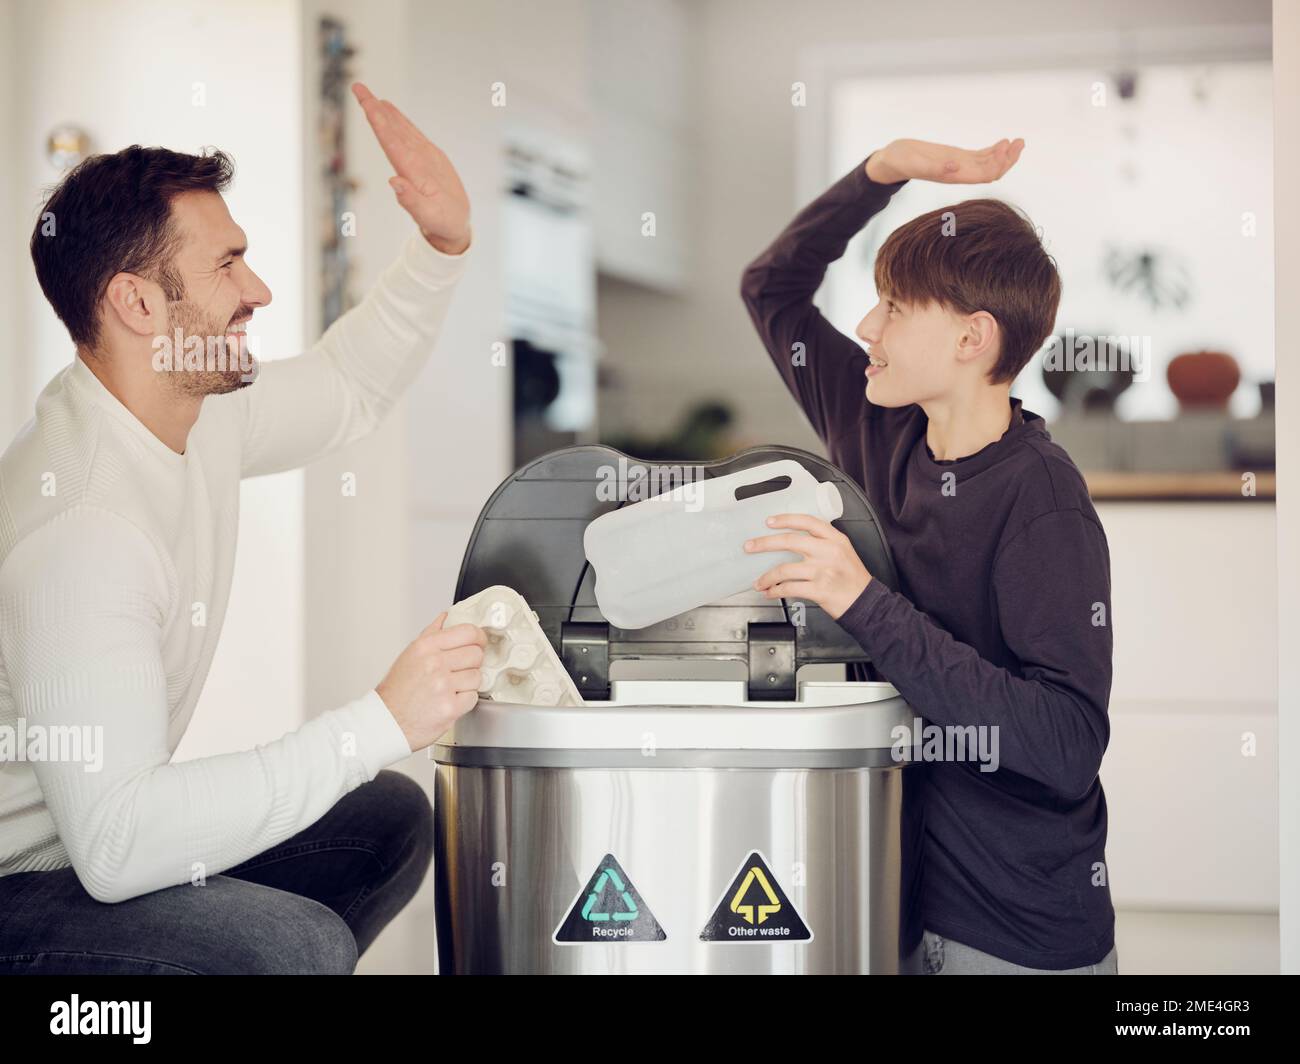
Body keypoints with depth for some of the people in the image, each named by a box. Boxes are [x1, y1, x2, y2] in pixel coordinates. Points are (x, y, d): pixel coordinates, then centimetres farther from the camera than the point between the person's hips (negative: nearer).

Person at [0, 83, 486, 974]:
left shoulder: (200, 413, -1)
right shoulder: (78, 523, -31)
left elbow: (346, 388, 22)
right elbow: (113, 844, -36)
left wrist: (442, 248, 7)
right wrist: (380, 723, -36)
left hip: (97, 828, 10)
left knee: (393, 818, 9)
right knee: (299, 943, -28)